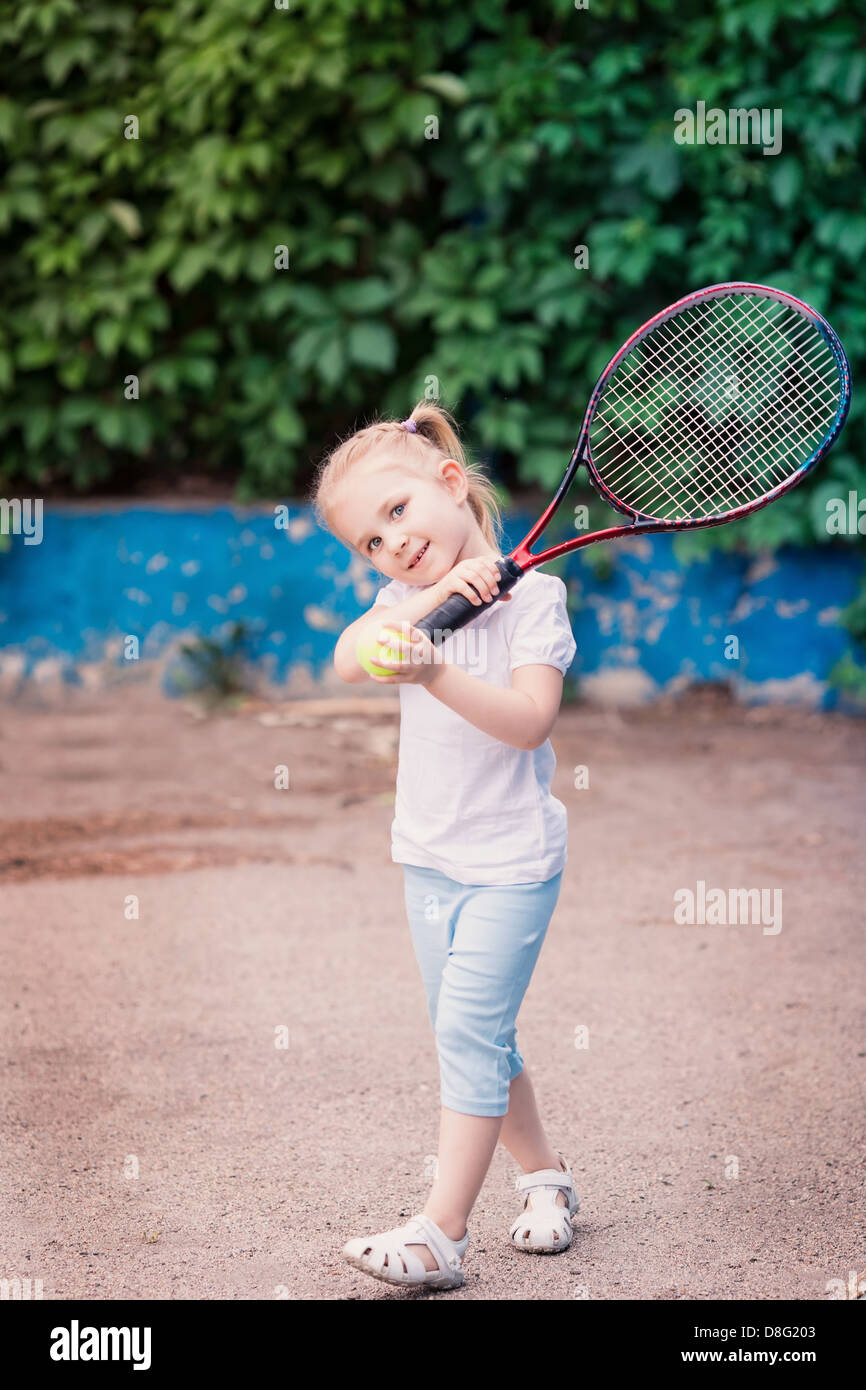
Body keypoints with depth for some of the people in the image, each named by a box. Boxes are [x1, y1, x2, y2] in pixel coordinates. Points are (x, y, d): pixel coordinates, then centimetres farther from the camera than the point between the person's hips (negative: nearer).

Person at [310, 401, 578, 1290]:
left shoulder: (532, 595, -12)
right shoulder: (405, 599, 3)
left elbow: (529, 719, -25)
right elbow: (348, 658, -18)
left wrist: (436, 673, -38)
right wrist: (430, 598, -30)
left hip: (510, 860, -6)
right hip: (429, 858, 7)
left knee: (467, 1027, -12)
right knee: (478, 1035, 14)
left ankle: (440, 1234, -12)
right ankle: (544, 1178, 32)